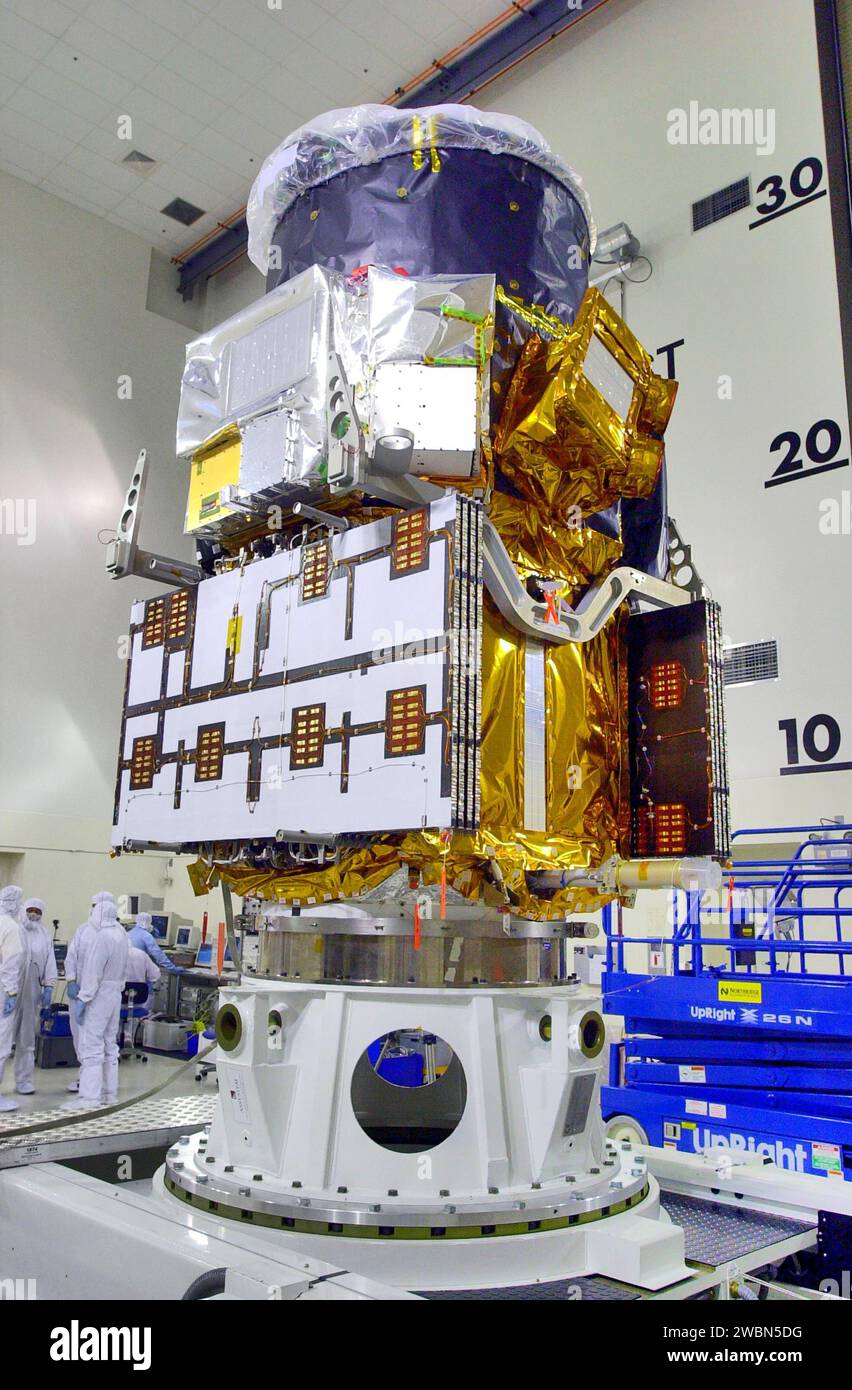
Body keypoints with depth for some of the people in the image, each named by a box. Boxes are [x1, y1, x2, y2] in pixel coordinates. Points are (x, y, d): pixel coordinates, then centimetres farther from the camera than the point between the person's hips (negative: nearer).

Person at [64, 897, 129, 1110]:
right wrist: (118, 987, 14)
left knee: (91, 1045, -5)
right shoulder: (121, 936, 8)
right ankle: (109, 1092, 20)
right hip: (116, 994, 9)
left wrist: (83, 999, -15)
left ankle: (90, 1095, -6)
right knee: (110, 1044, 14)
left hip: (99, 995, -9)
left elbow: (93, 972, -19)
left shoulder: (102, 937, -18)